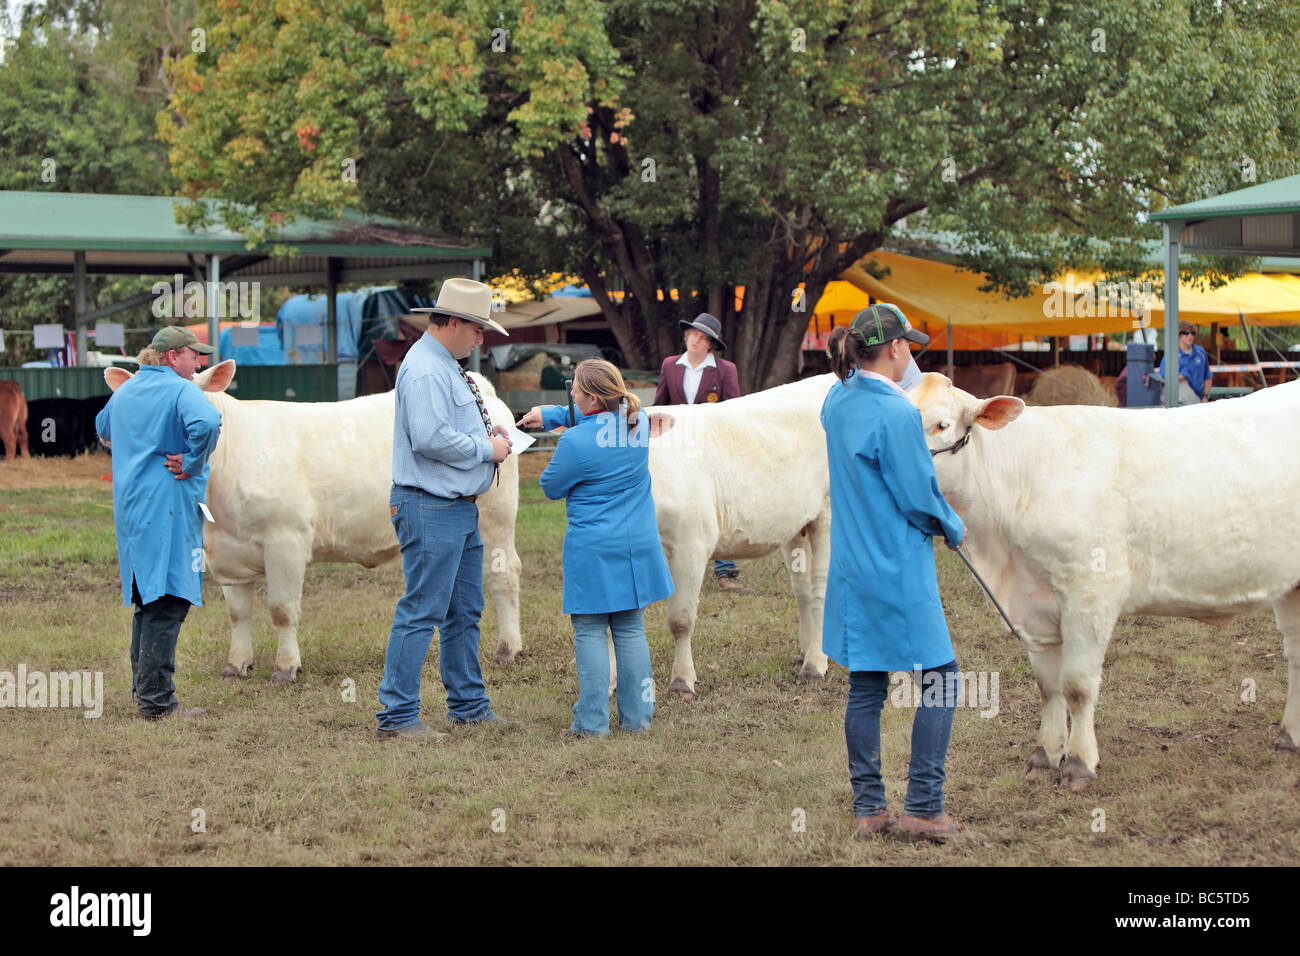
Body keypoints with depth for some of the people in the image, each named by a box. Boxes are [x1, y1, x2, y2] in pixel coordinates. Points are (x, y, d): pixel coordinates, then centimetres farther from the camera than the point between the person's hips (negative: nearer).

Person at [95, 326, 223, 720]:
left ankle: (143, 688, 23)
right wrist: (193, 463, -17)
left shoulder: (124, 392, 15)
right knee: (167, 602, -8)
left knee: (147, 599, 18)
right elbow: (207, 422, -31)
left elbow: (103, 427, 35)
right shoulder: (181, 391, -11)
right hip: (168, 507, -9)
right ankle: (157, 700, -9)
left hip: (129, 507, 9)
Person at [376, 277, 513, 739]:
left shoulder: (447, 366, 17)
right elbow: (430, 438, -27)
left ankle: (468, 705, 25)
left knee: (465, 611, 16)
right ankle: (397, 715, -5)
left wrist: (486, 432, 12)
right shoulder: (425, 369, -17)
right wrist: (486, 448, -15)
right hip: (431, 509, -11)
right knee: (421, 612, -9)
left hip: (460, 509, 11)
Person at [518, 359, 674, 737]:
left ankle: (592, 721, 1)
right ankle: (637, 716, 12)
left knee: (590, 632, 2)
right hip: (638, 545, 6)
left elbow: (551, 487, -1)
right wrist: (551, 414, 22)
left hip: (593, 552, -6)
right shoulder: (639, 423, 1)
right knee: (631, 629, 11)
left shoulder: (576, 442, -17)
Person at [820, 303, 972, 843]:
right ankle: (922, 809, 0)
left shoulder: (836, 403, 6)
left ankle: (867, 810, 15)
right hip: (899, 571, -8)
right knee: (939, 680, 2)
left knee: (865, 688, 11)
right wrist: (955, 530, 4)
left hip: (850, 570, 8)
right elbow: (920, 499, -14)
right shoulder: (897, 414, -19)